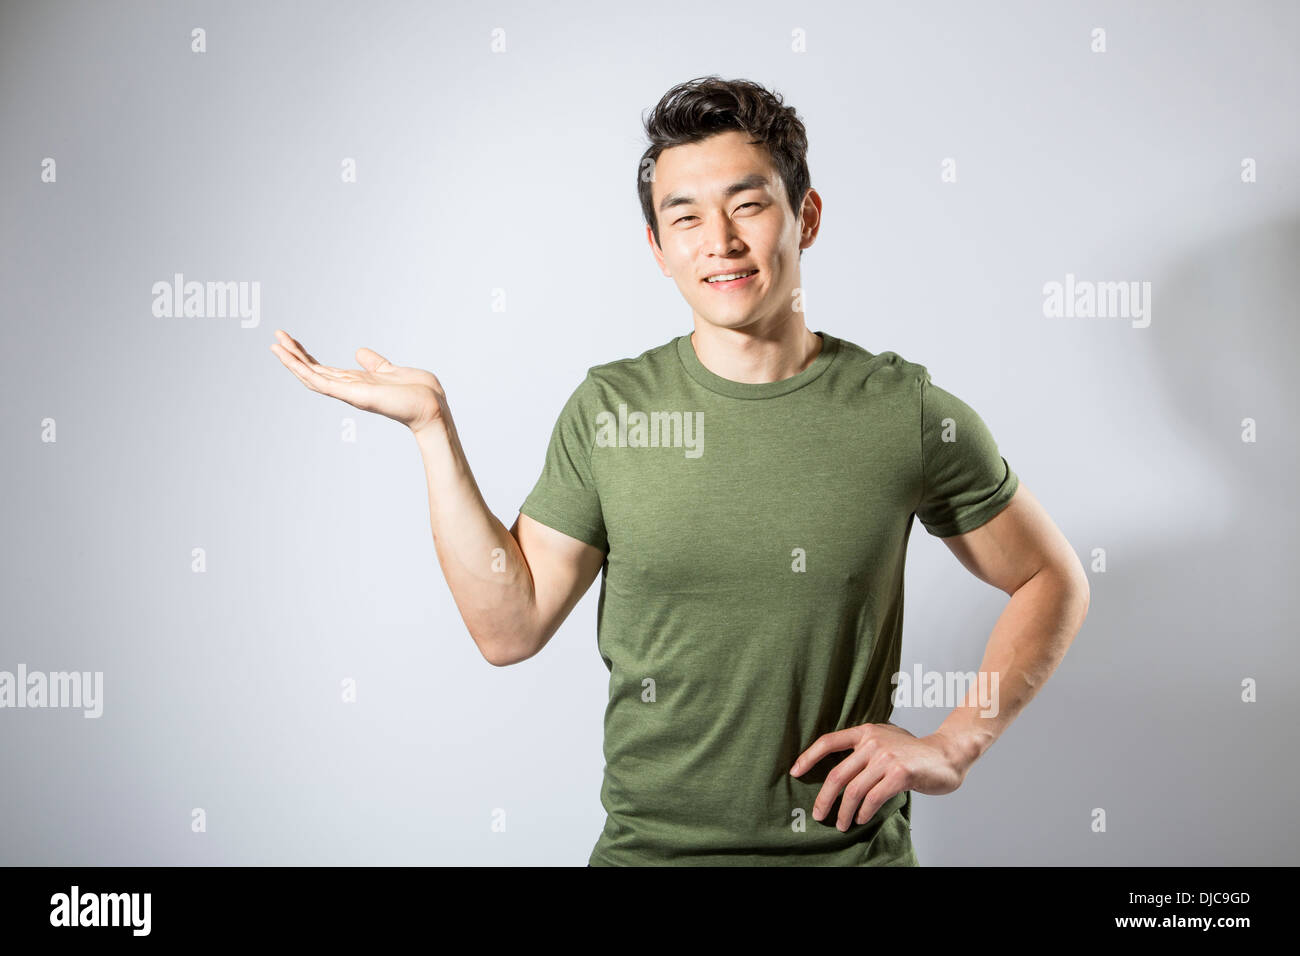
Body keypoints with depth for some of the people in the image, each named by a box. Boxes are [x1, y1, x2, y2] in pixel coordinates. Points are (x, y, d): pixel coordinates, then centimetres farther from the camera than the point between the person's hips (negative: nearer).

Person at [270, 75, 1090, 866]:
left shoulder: (910, 413, -7)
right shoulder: (607, 412, -4)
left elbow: (1055, 582, 5)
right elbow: (509, 627, -5)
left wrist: (955, 746, -5)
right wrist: (433, 426, -9)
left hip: (853, 845, 0)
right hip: (651, 843, 1)